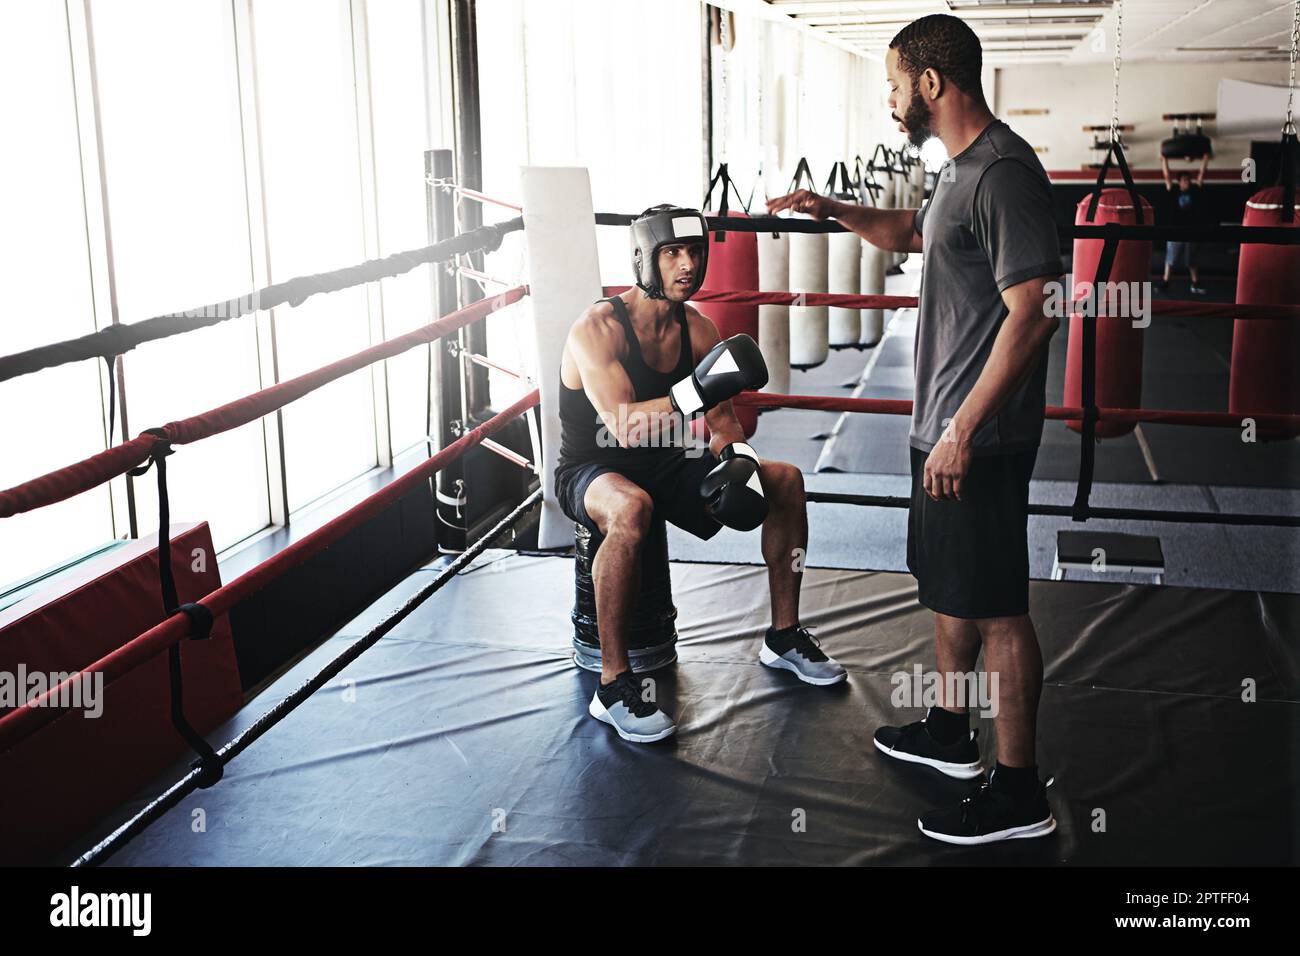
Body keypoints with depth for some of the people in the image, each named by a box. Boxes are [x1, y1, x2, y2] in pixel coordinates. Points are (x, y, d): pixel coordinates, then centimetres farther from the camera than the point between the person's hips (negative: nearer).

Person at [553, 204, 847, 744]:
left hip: (662, 467, 7)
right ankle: (612, 686, -32)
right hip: (591, 472, -7)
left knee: (785, 480, 0)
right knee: (631, 509, -43)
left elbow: (722, 424, 5)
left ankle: (783, 637, 13)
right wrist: (702, 388, -45)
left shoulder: (698, 330, 0)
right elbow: (624, 427, -34)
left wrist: (737, 461, -17)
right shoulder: (598, 328, -21)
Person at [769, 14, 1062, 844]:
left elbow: (1032, 312, -25)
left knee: (995, 606, -2)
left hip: (978, 440, -10)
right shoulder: (964, 168, 13)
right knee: (948, 584, 21)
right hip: (947, 430, 10)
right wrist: (832, 210, 24)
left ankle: (1019, 792, 10)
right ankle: (950, 735, 38)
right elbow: (914, 232, 34)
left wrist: (964, 430, -26)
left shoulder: (1004, 173, -19)